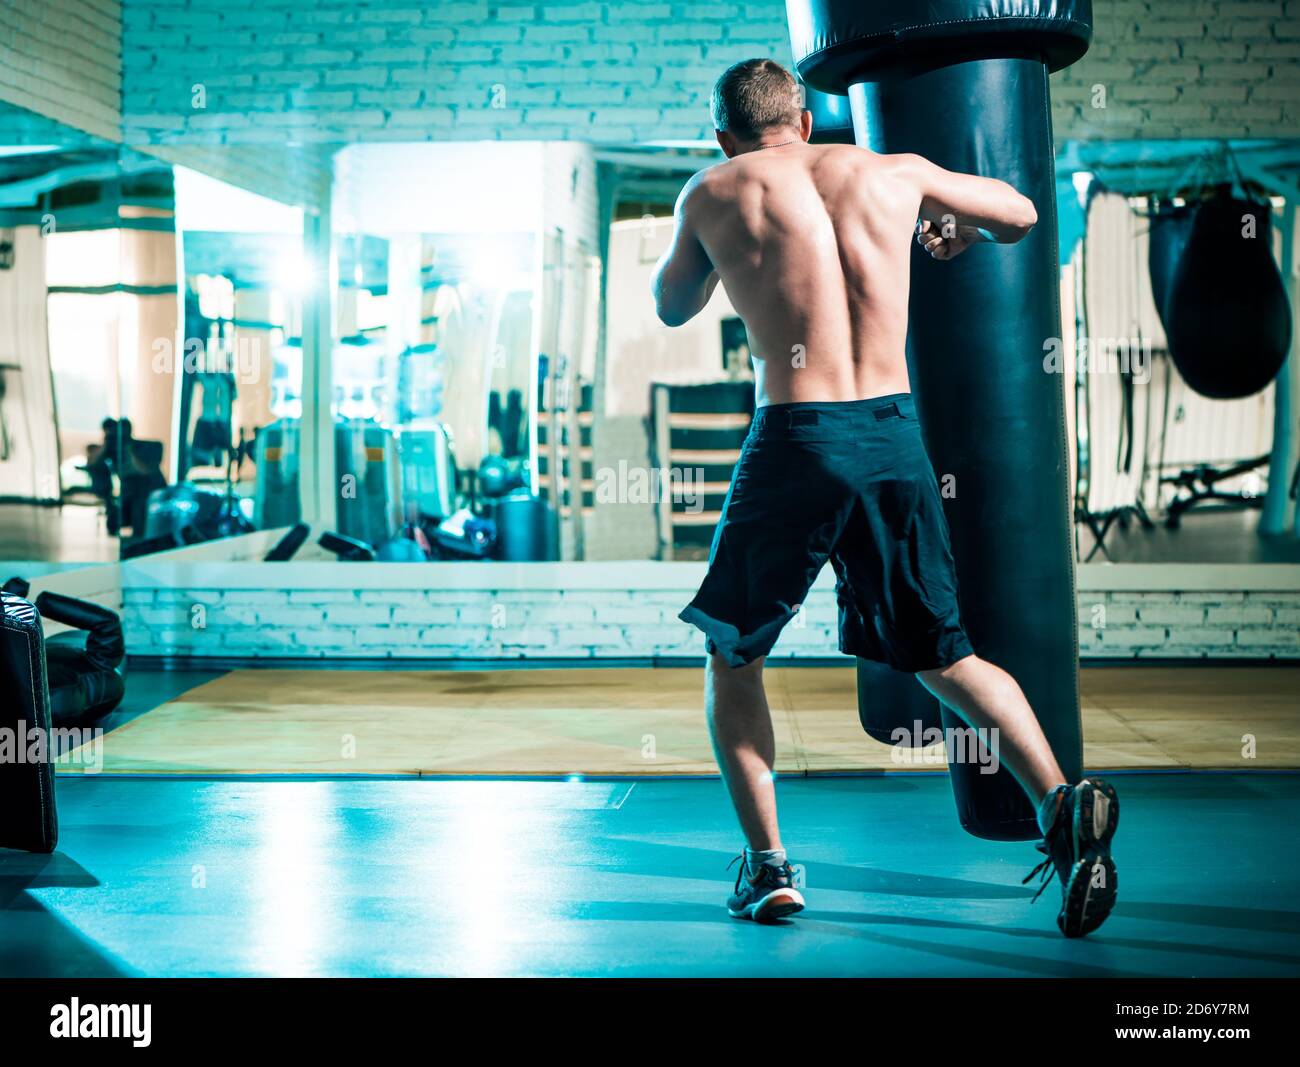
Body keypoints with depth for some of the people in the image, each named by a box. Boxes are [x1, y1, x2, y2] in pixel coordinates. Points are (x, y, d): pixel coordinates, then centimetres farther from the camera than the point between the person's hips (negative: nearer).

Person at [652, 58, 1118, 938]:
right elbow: (1021, 215, 27)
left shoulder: (714, 193, 7)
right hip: (895, 437, 3)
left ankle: (767, 864, 11)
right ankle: (1060, 802, -1)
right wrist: (956, 231, 47)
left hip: (796, 439, -3)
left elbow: (672, 309, 25)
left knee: (733, 658, 18)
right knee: (945, 657, 18)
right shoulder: (896, 173, 13)